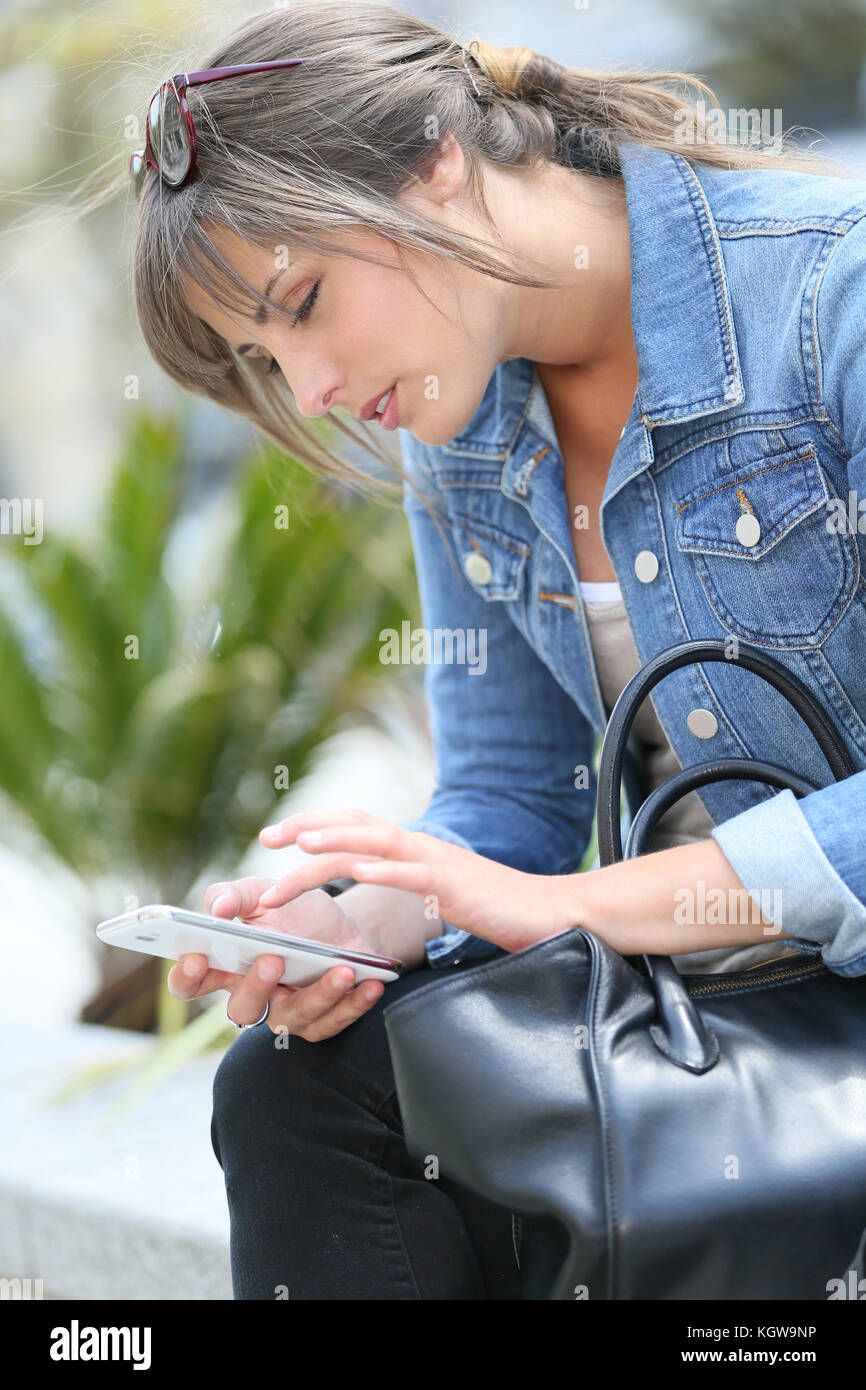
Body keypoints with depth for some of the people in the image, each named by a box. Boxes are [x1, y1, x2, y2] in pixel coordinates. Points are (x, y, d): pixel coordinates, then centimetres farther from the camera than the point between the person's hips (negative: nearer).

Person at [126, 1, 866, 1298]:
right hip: (670, 943, 6)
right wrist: (365, 925, -15)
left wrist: (577, 904, -26)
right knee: (292, 1090, -14)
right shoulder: (452, 434, 5)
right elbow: (508, 797, 7)